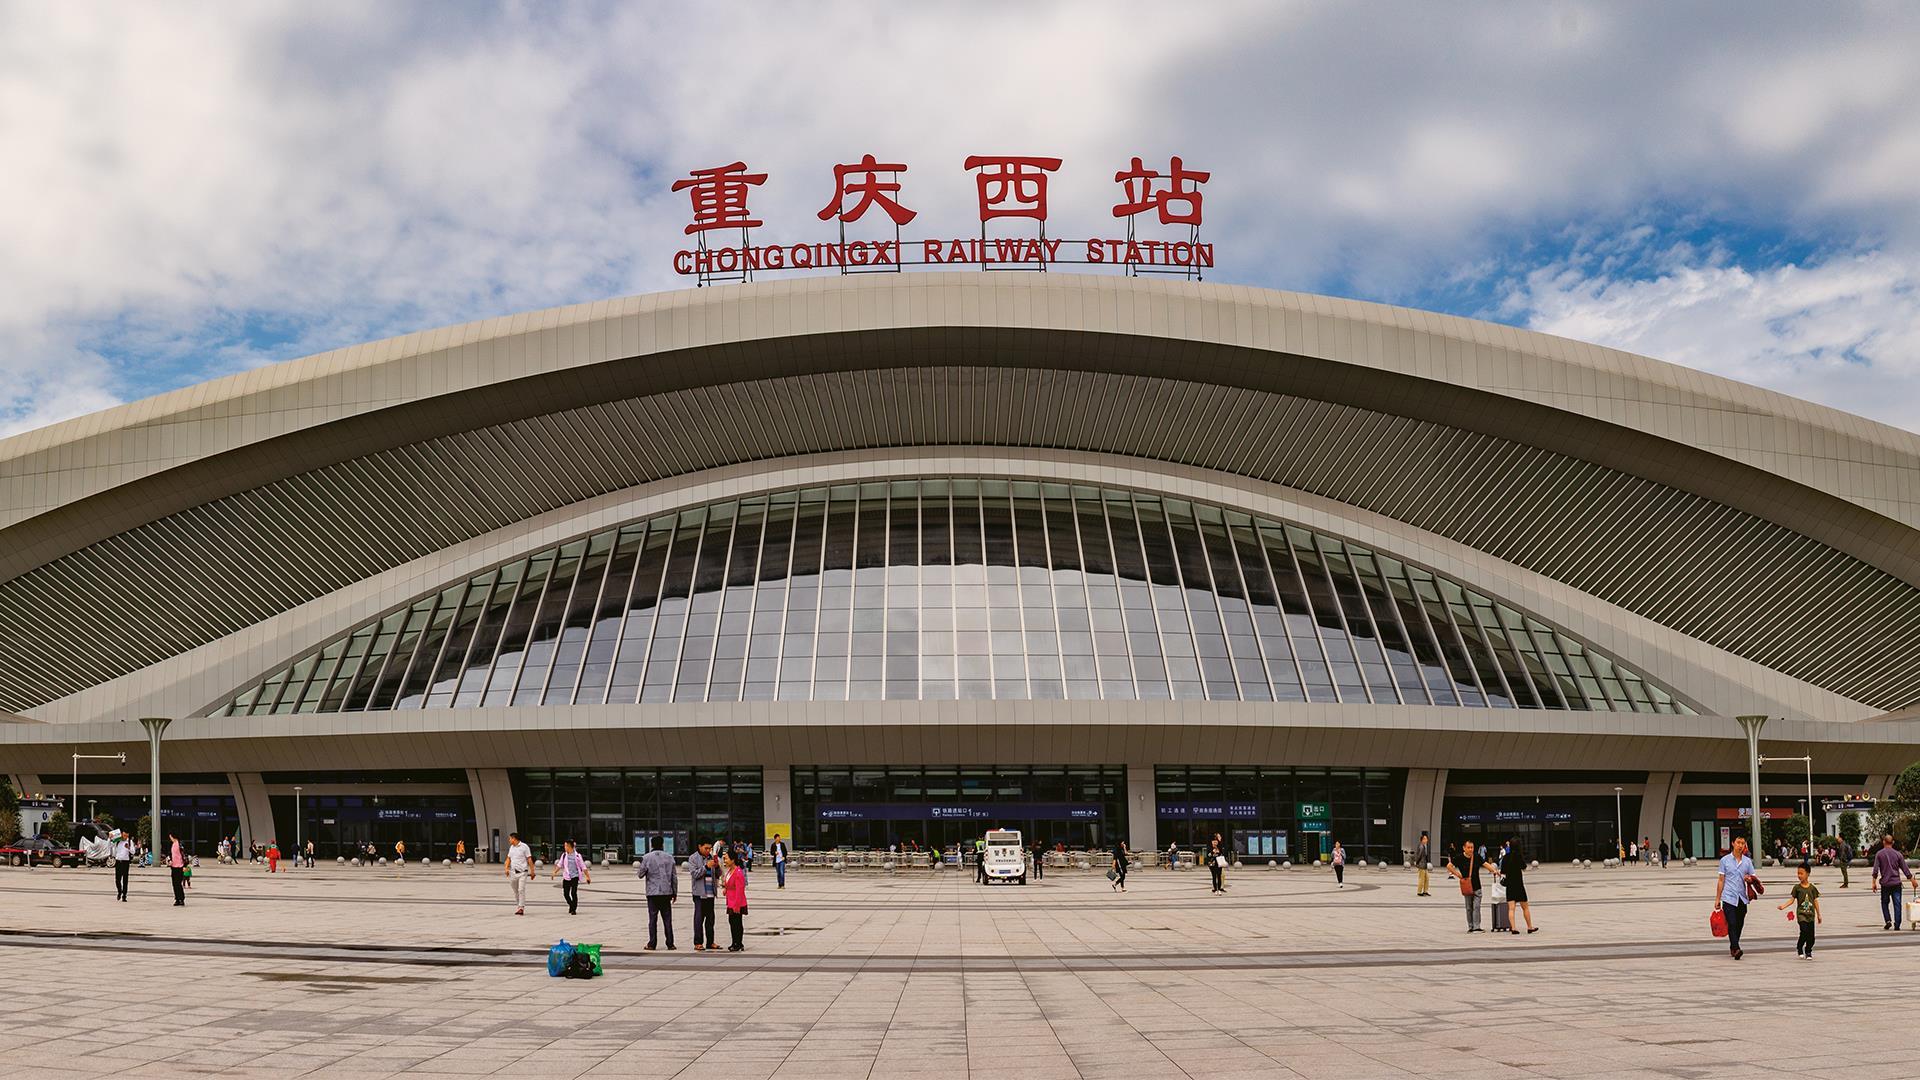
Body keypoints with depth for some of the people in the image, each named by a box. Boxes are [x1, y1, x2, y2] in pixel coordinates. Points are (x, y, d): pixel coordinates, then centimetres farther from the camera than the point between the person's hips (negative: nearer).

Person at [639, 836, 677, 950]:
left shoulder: (646, 857, -3)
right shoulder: (669, 857, 3)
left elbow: (641, 875, 0)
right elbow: (674, 877, 5)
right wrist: (674, 892, 13)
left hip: (652, 892, -2)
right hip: (667, 892, 2)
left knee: (653, 919, 2)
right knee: (667, 919, 5)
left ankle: (652, 944, 1)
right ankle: (670, 944, 4)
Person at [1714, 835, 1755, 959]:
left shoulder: (1747, 861, 9)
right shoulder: (1725, 860, 2)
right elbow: (1721, 880, 4)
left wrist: (1749, 879, -13)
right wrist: (1717, 899, 2)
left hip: (1742, 898, 3)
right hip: (1729, 897, -3)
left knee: (1739, 925, 8)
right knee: (1732, 924, -14)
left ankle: (1733, 947, 23)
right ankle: (1736, 949, -19)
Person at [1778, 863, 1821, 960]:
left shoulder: (1812, 888, 5)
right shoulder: (1797, 887, 0)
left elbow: (1815, 901, 10)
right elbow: (1792, 900, 0)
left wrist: (1819, 915, 13)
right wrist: (1784, 906, -16)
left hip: (1811, 914, 2)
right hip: (1801, 913, -2)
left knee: (1811, 935, 2)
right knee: (1804, 931, -19)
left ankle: (1808, 952, 21)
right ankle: (1799, 948, 2)